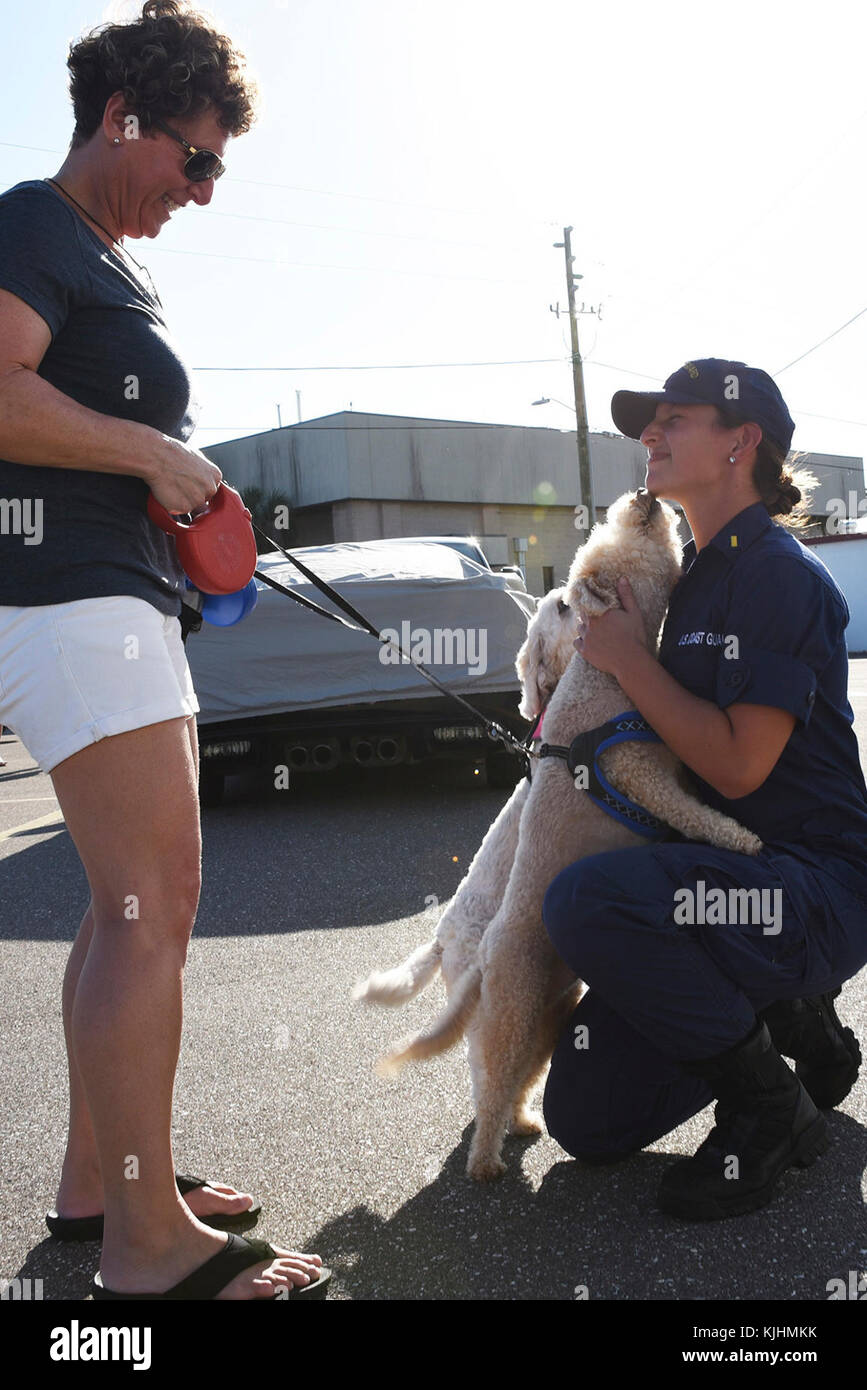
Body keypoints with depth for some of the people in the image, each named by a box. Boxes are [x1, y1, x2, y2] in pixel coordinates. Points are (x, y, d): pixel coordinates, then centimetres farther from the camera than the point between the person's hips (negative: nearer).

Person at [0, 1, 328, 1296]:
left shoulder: (108, 262, 23)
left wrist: (187, 507, 15)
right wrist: (154, 451, -14)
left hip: (119, 596, 11)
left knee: (133, 905, 12)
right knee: (153, 909, -12)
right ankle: (149, 1242, -4)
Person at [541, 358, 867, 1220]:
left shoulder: (777, 574, -14)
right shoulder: (695, 575, 14)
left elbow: (738, 765, -21)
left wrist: (628, 657, -14)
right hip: (724, 875, 8)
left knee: (587, 899, -36)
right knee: (586, 1119, 3)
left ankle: (770, 1108, -13)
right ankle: (790, 1020, 19)